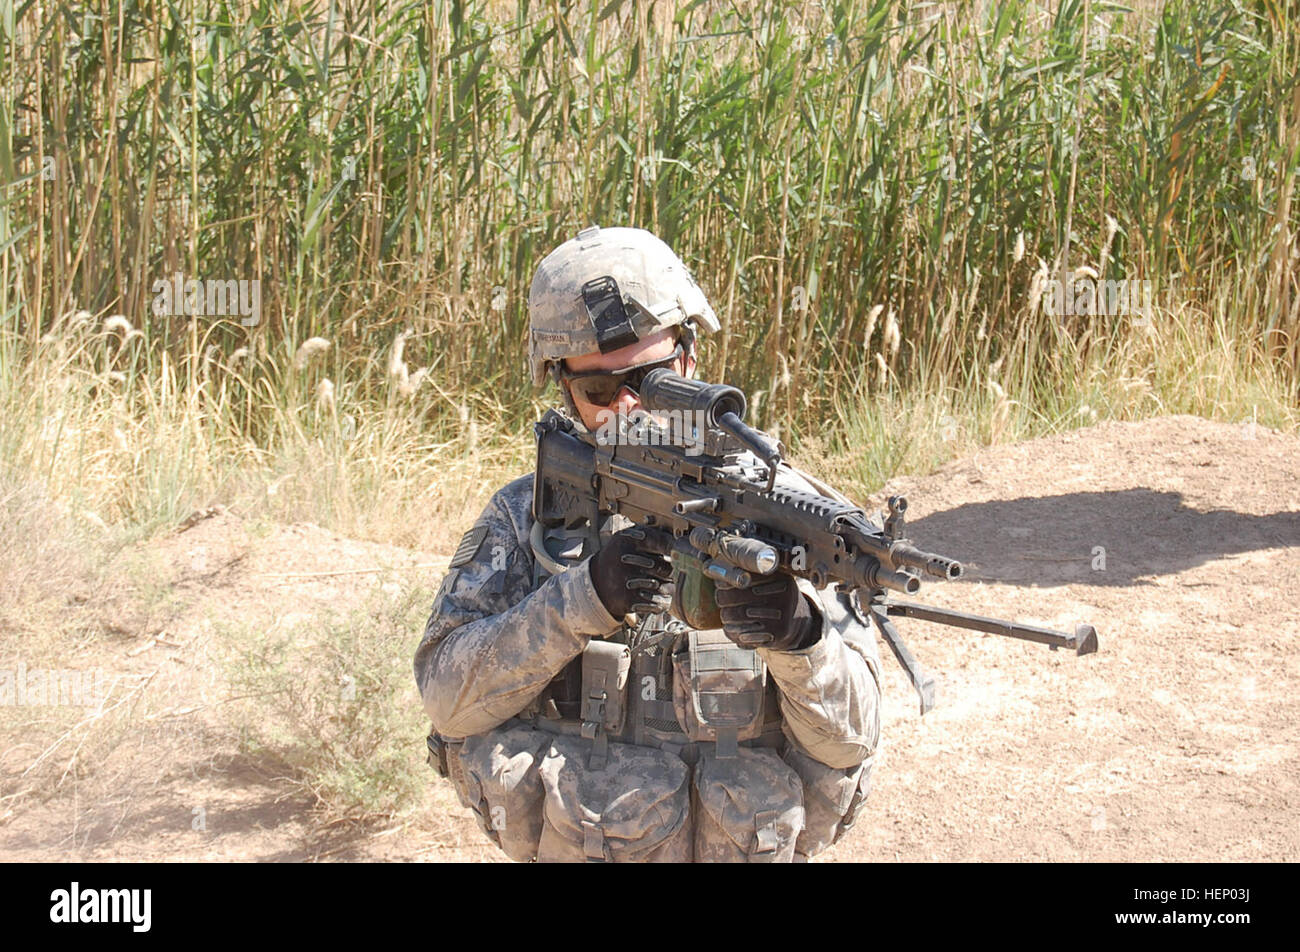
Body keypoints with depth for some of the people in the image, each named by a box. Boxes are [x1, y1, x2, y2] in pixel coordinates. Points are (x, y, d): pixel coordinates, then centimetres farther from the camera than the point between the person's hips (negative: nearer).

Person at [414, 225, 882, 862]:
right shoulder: (526, 516, 5)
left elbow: (852, 739, -4)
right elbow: (448, 698, -5)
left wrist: (801, 637, -23)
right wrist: (581, 600, -17)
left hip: (750, 847, -1)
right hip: (568, 847, 1)